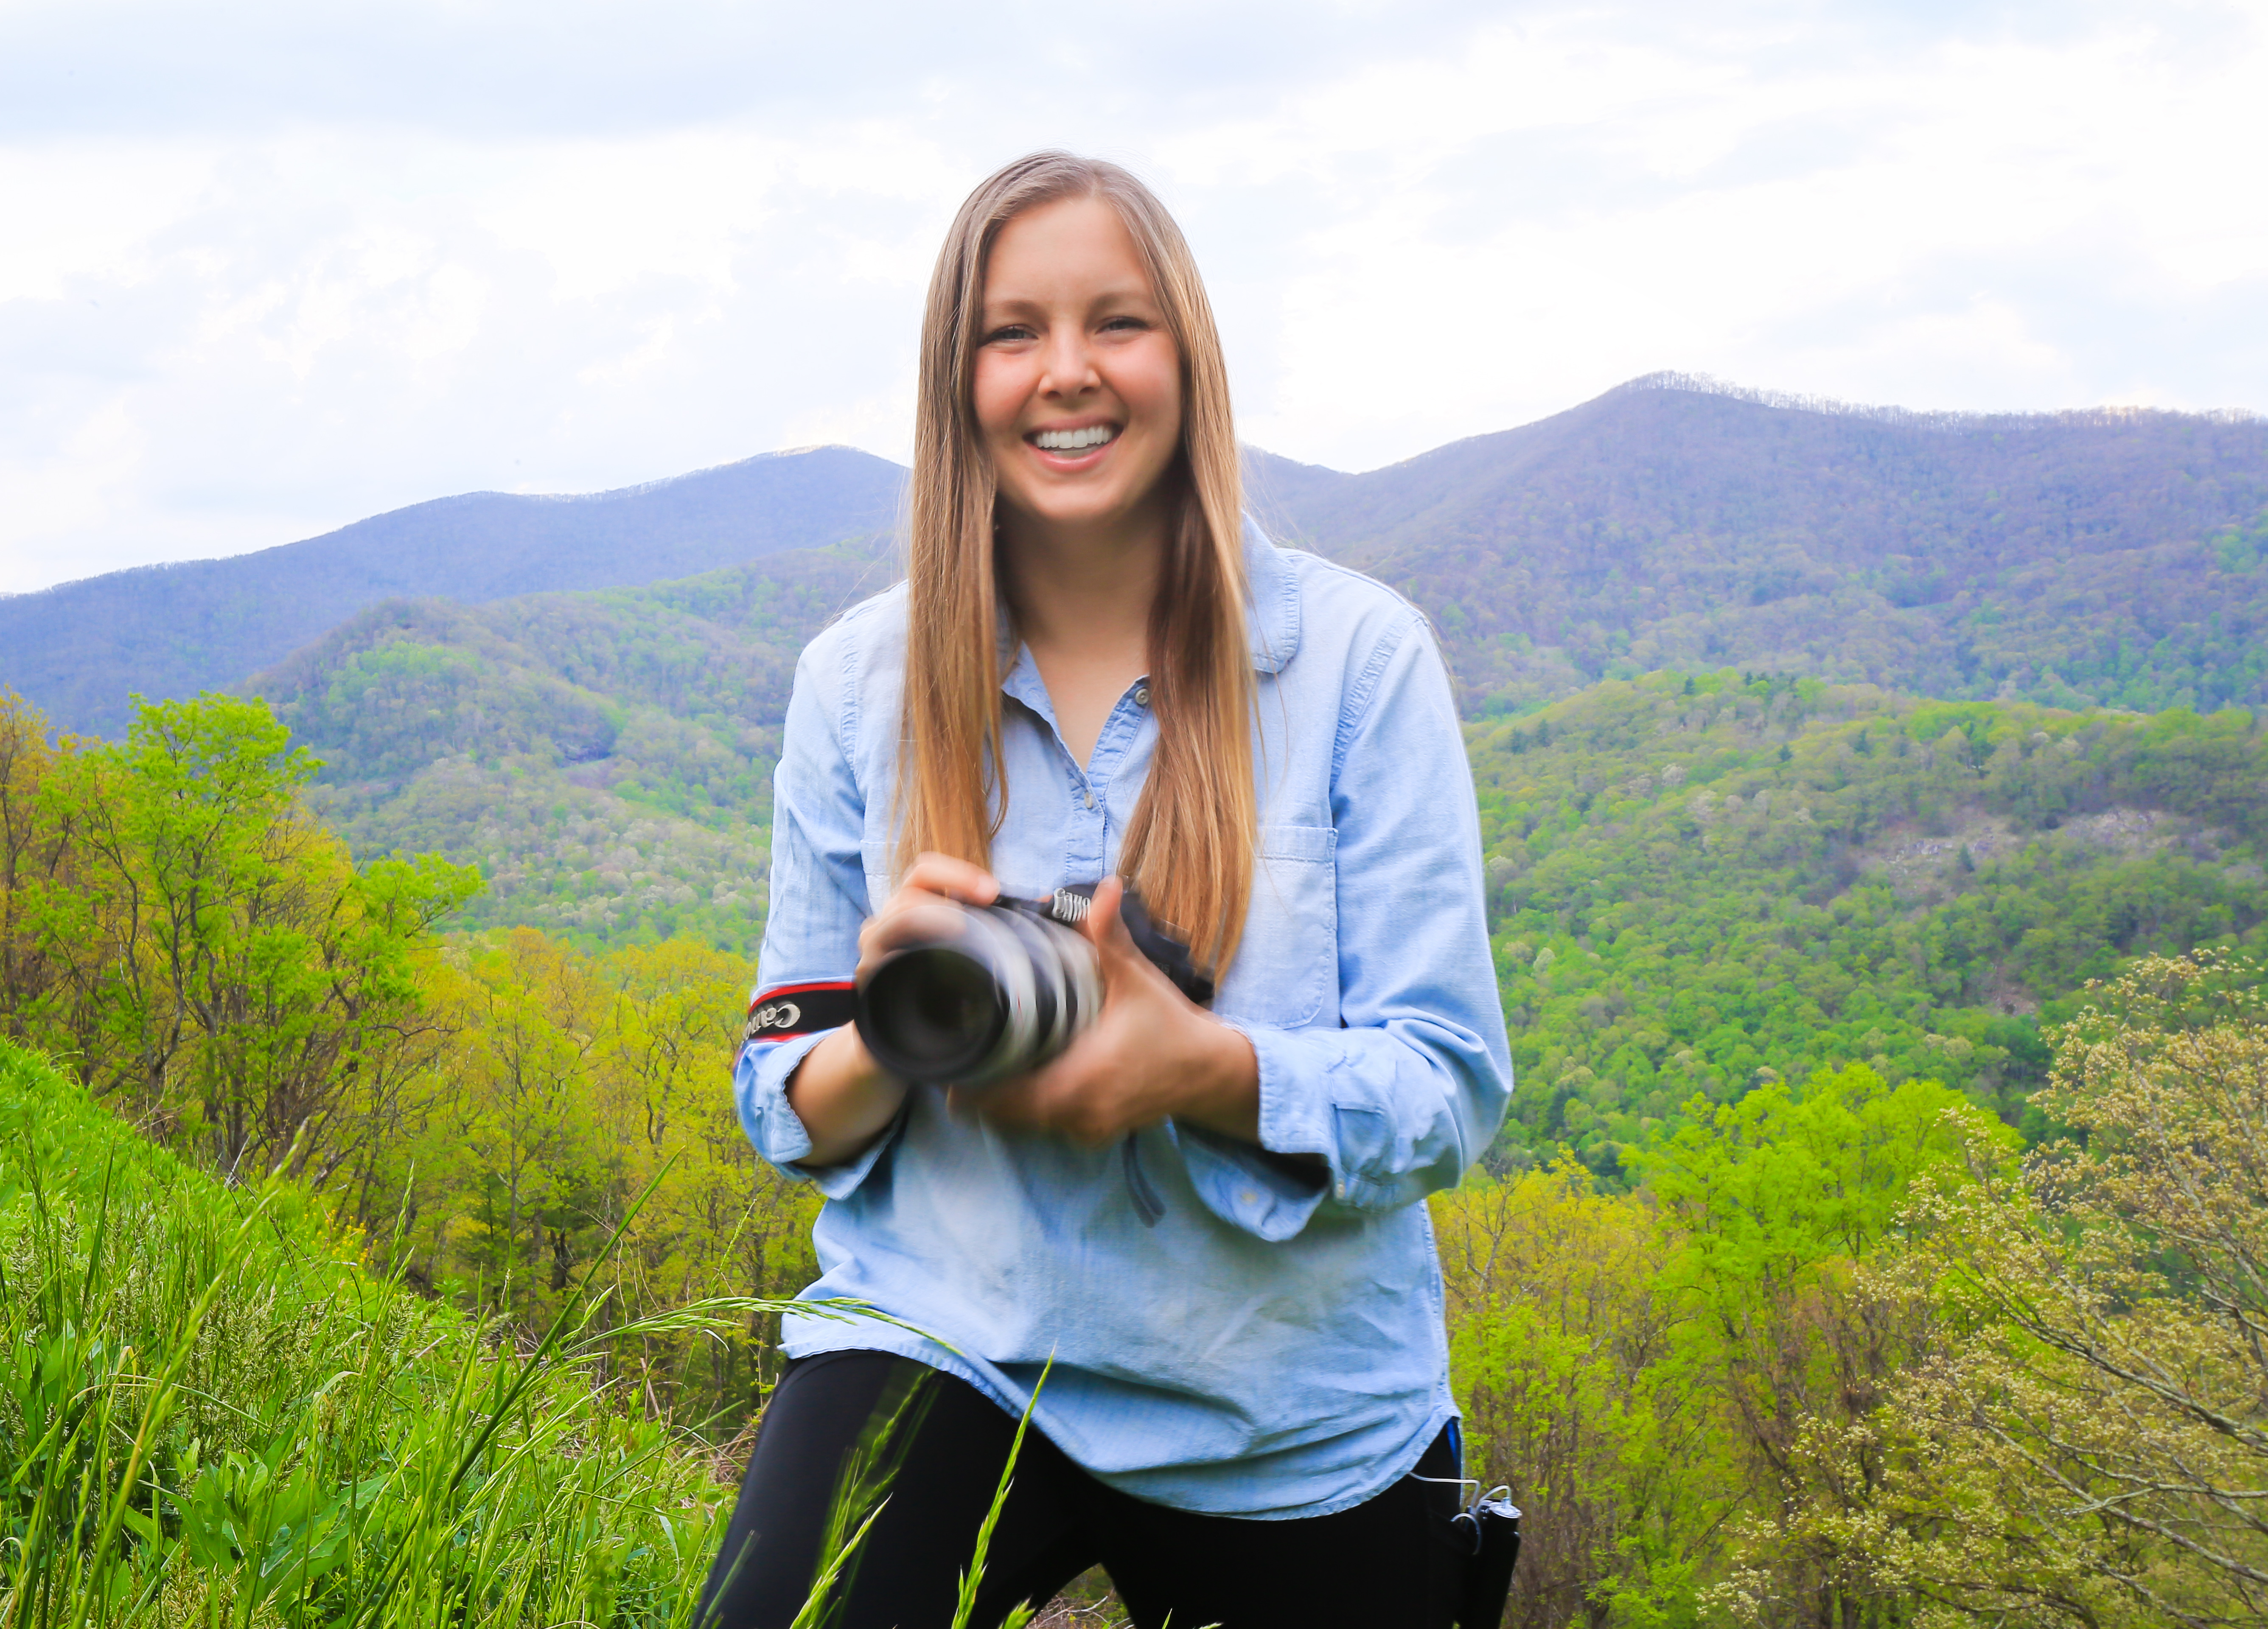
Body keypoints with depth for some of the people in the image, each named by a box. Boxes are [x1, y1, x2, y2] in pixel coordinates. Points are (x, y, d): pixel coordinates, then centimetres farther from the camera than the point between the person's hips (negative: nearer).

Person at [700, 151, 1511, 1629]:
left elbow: (1450, 1089, -6)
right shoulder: (858, 681, 1)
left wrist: (1208, 1070, -26)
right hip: (948, 1343, 0)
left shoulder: (1359, 656, -5)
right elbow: (791, 1104, 6)